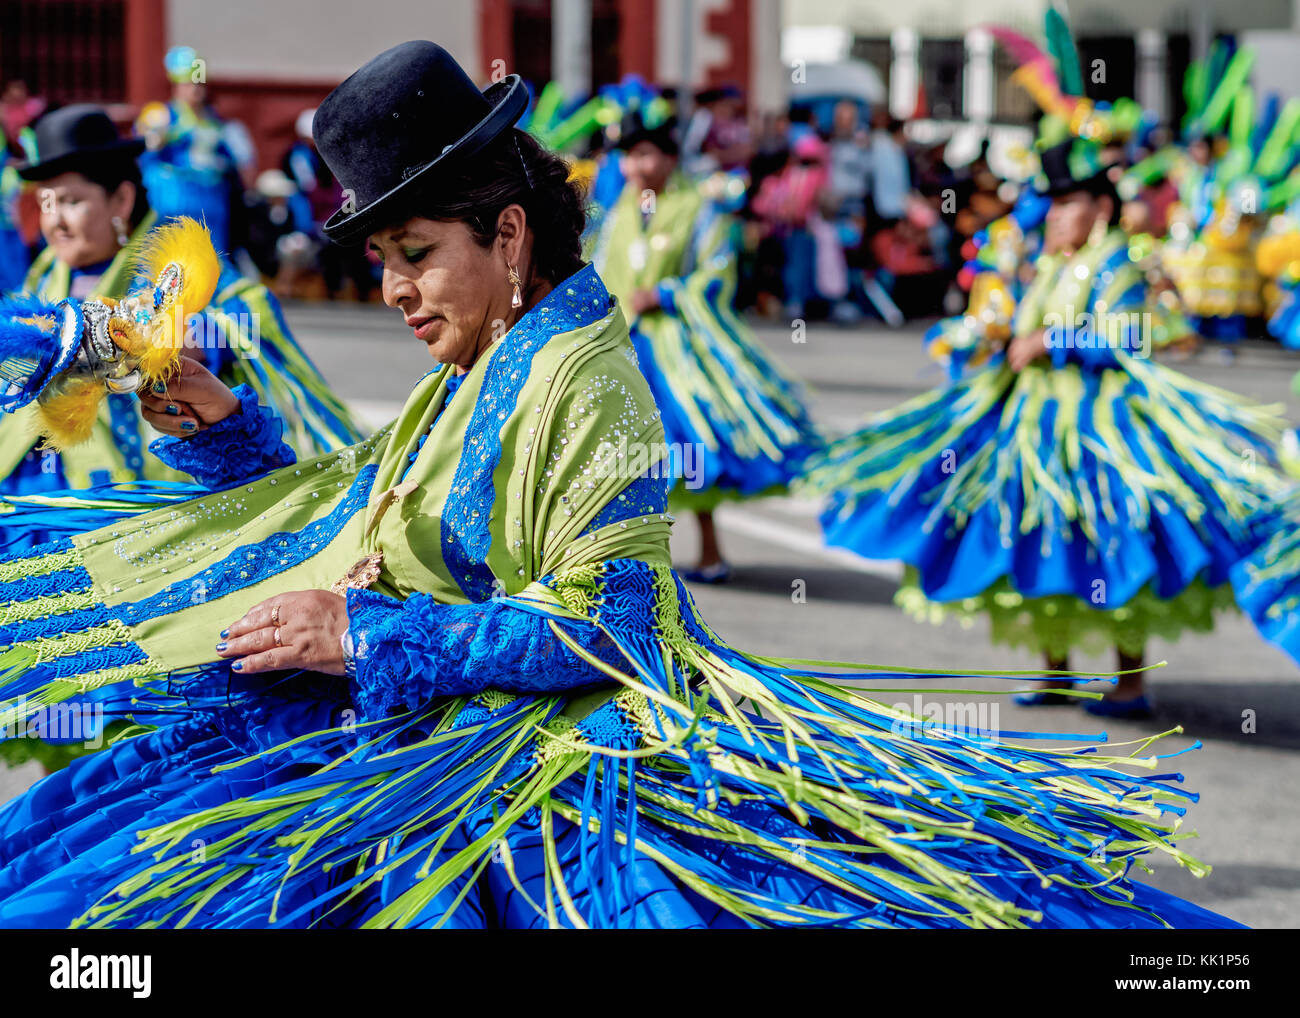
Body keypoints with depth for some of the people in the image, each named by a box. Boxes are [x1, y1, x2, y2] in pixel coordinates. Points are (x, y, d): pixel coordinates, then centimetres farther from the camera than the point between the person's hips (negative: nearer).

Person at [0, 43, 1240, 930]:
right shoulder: (467, 385, 16)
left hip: (530, 752, -10)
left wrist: (365, 637, -20)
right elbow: (335, 515, 23)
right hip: (419, 717, 10)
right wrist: (214, 421, 12)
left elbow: (601, 625, -20)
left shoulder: (579, 378, -12)